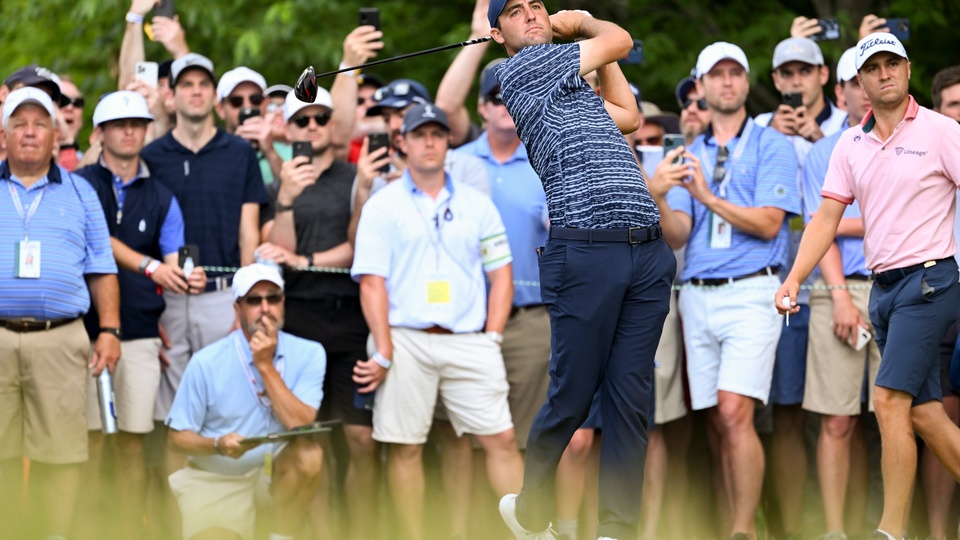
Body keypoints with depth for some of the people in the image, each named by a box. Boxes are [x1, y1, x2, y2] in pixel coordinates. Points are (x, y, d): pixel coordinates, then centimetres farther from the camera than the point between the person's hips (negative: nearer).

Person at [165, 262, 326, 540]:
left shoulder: (308, 355, -8)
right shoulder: (206, 363, -11)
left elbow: (300, 425, -20)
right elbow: (178, 436, -5)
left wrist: (265, 365, -22)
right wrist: (219, 445, -25)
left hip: (277, 471, 1)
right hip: (215, 479, -1)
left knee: (308, 453, -32)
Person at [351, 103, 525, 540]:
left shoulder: (477, 205, 13)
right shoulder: (382, 206, 5)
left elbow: (501, 275, 13)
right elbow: (372, 282, -1)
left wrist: (492, 338, 1)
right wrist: (384, 352, -9)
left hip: (469, 340, 2)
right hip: (406, 342, -2)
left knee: (501, 439, -4)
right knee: (404, 446, -1)